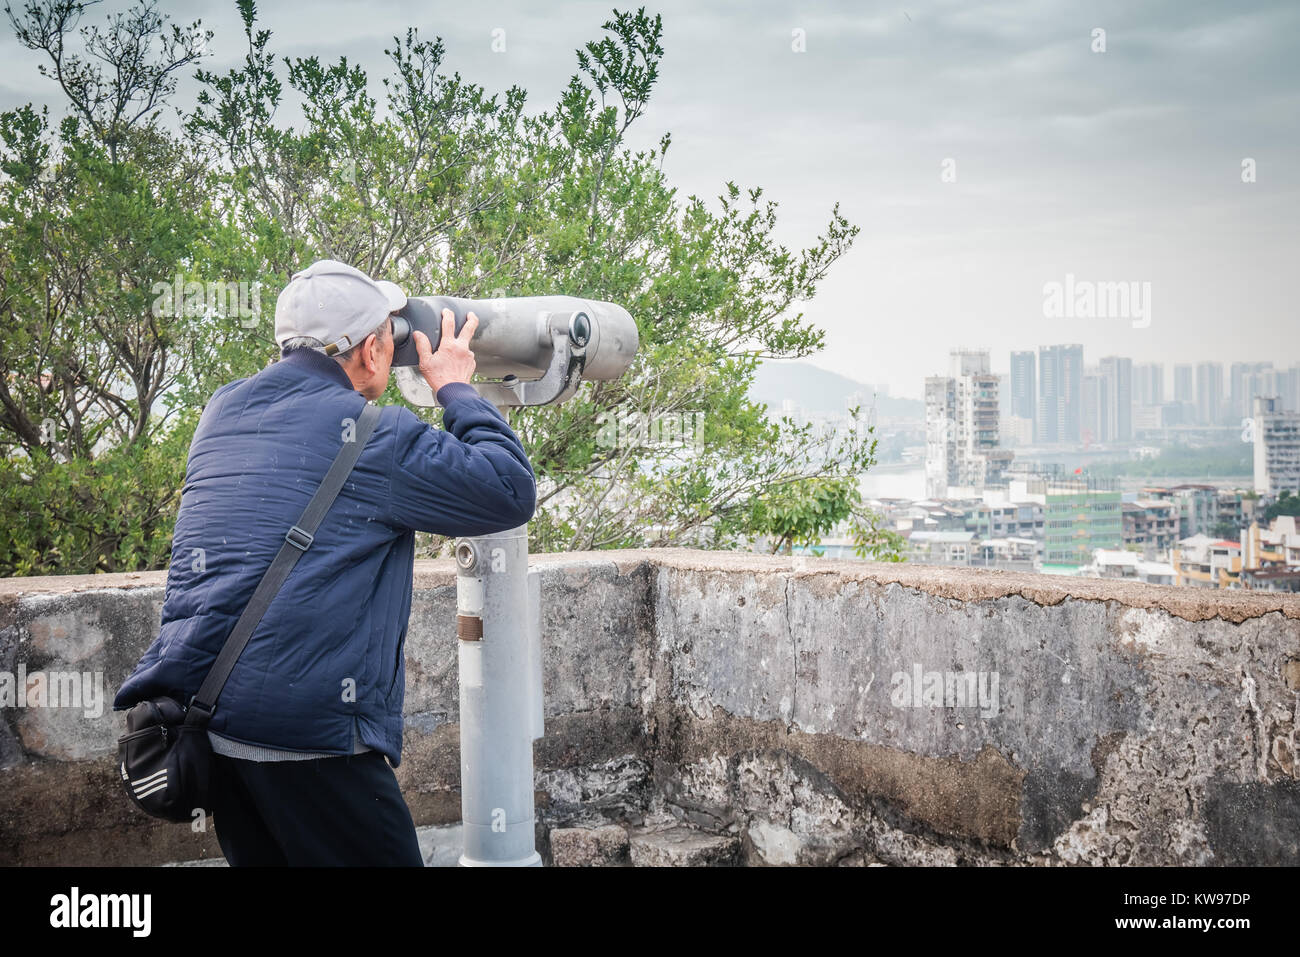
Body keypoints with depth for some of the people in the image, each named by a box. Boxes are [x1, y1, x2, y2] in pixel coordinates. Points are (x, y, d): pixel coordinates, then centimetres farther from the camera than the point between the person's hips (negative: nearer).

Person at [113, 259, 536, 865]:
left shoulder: (221, 412, 12)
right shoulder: (373, 437, -8)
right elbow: (510, 493, -3)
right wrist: (454, 389, 8)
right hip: (309, 734, -7)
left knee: (262, 854, 18)